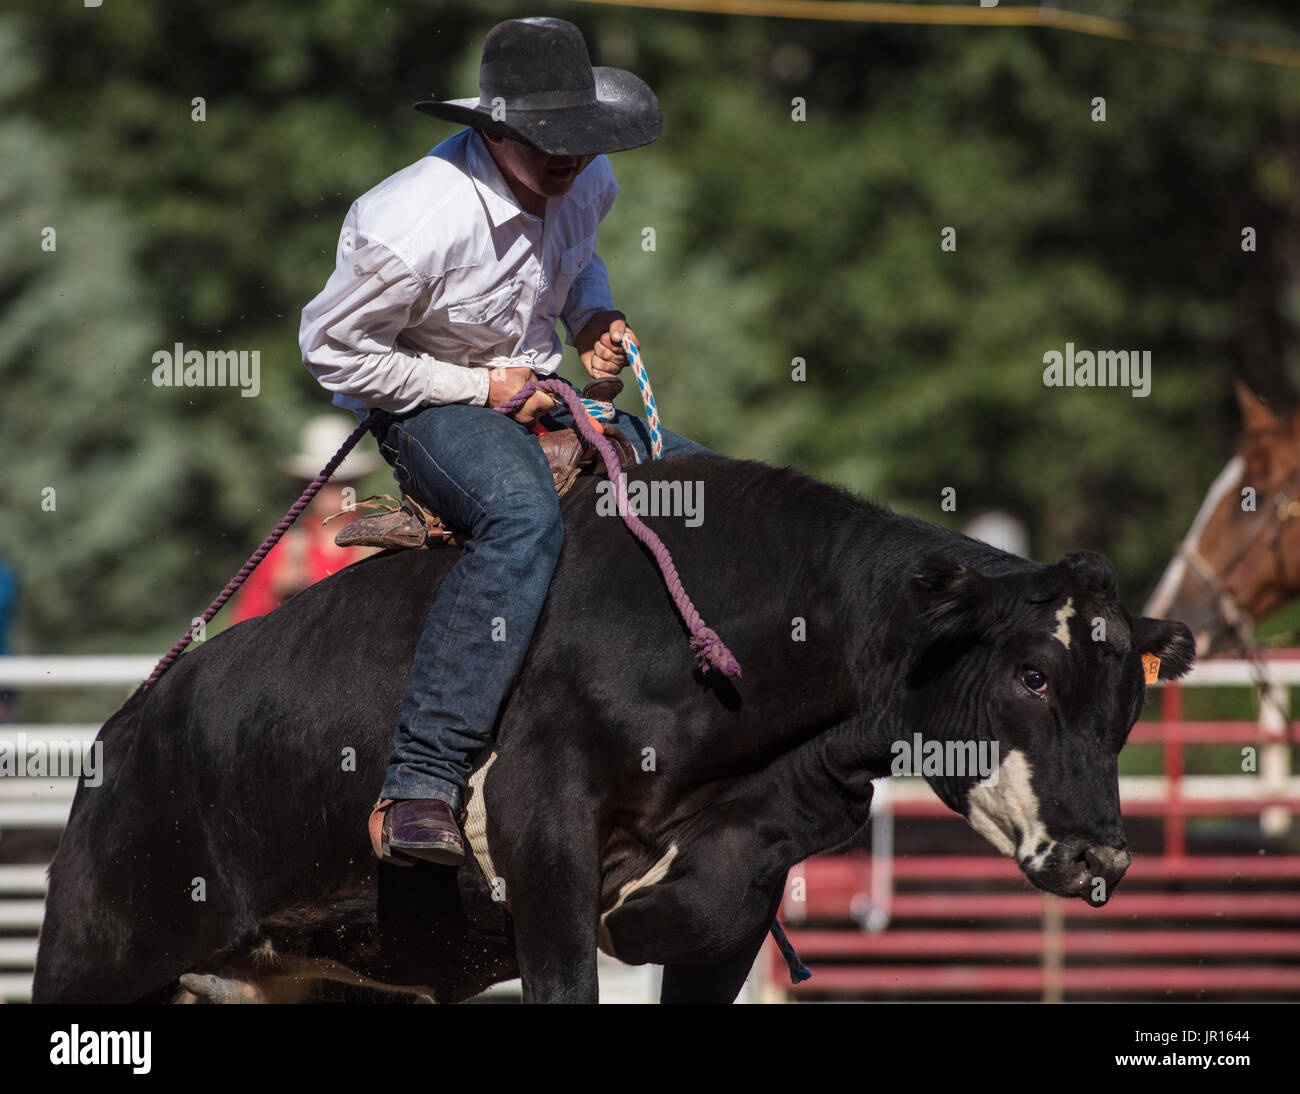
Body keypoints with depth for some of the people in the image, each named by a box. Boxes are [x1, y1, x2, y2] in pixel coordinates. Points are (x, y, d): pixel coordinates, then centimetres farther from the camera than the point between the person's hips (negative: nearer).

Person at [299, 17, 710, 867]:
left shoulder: (587, 181, -3)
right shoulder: (413, 224, -27)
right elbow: (333, 349, -17)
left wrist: (595, 318, -2)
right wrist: (481, 386, -18)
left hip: (541, 397, 8)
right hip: (428, 410, -8)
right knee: (524, 518, -39)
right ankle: (421, 785, -45)